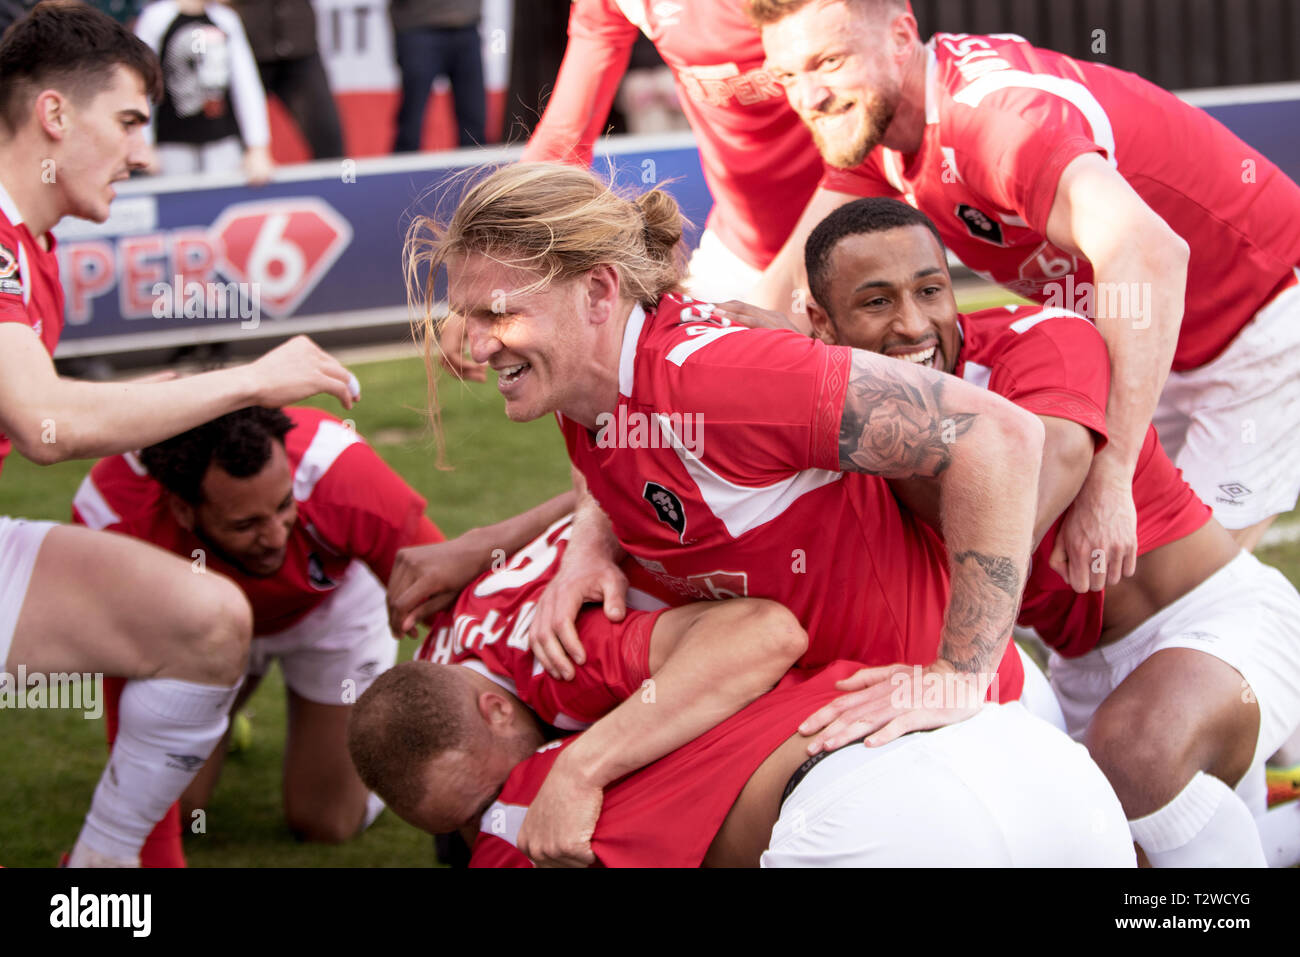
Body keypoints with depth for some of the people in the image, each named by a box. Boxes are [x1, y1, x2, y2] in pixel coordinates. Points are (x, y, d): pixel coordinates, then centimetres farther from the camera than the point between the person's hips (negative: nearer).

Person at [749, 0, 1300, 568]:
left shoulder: (994, 112, -35)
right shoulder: (869, 117, -7)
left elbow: (1148, 253, -49)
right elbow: (795, 280, -4)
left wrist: (1107, 483, -51)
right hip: (1161, 344, 8)